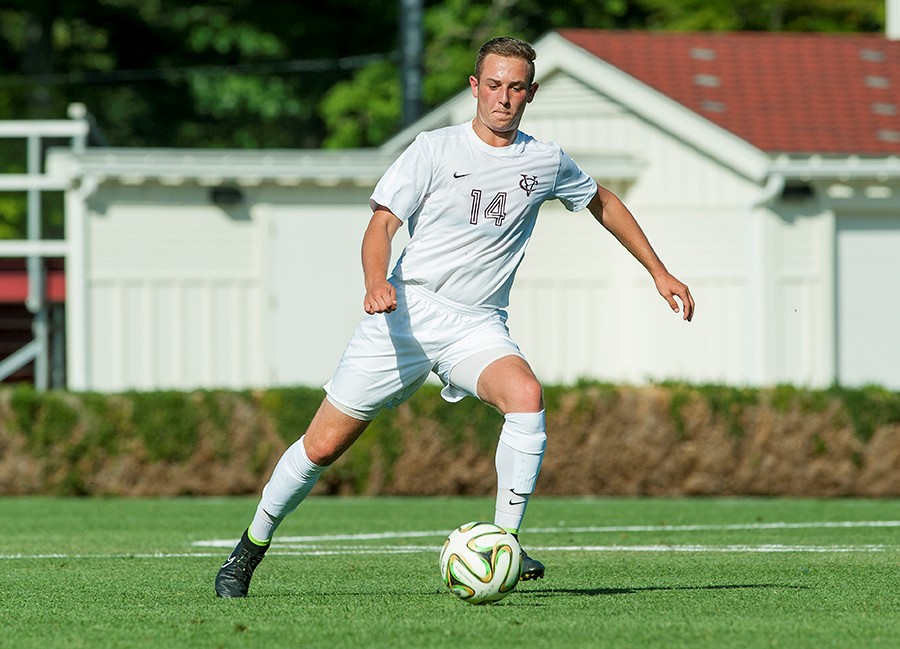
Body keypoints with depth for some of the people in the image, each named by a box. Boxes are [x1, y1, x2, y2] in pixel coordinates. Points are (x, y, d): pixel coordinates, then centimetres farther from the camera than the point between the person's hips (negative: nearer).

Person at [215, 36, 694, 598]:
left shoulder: (547, 162, 8)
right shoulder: (435, 150, -2)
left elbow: (604, 203, 26)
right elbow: (383, 221, -5)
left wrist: (659, 272, 23)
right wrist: (376, 282, -26)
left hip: (477, 325, 2)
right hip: (406, 313, -2)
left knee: (528, 397, -31)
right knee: (323, 447, -1)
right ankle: (252, 547, 21)